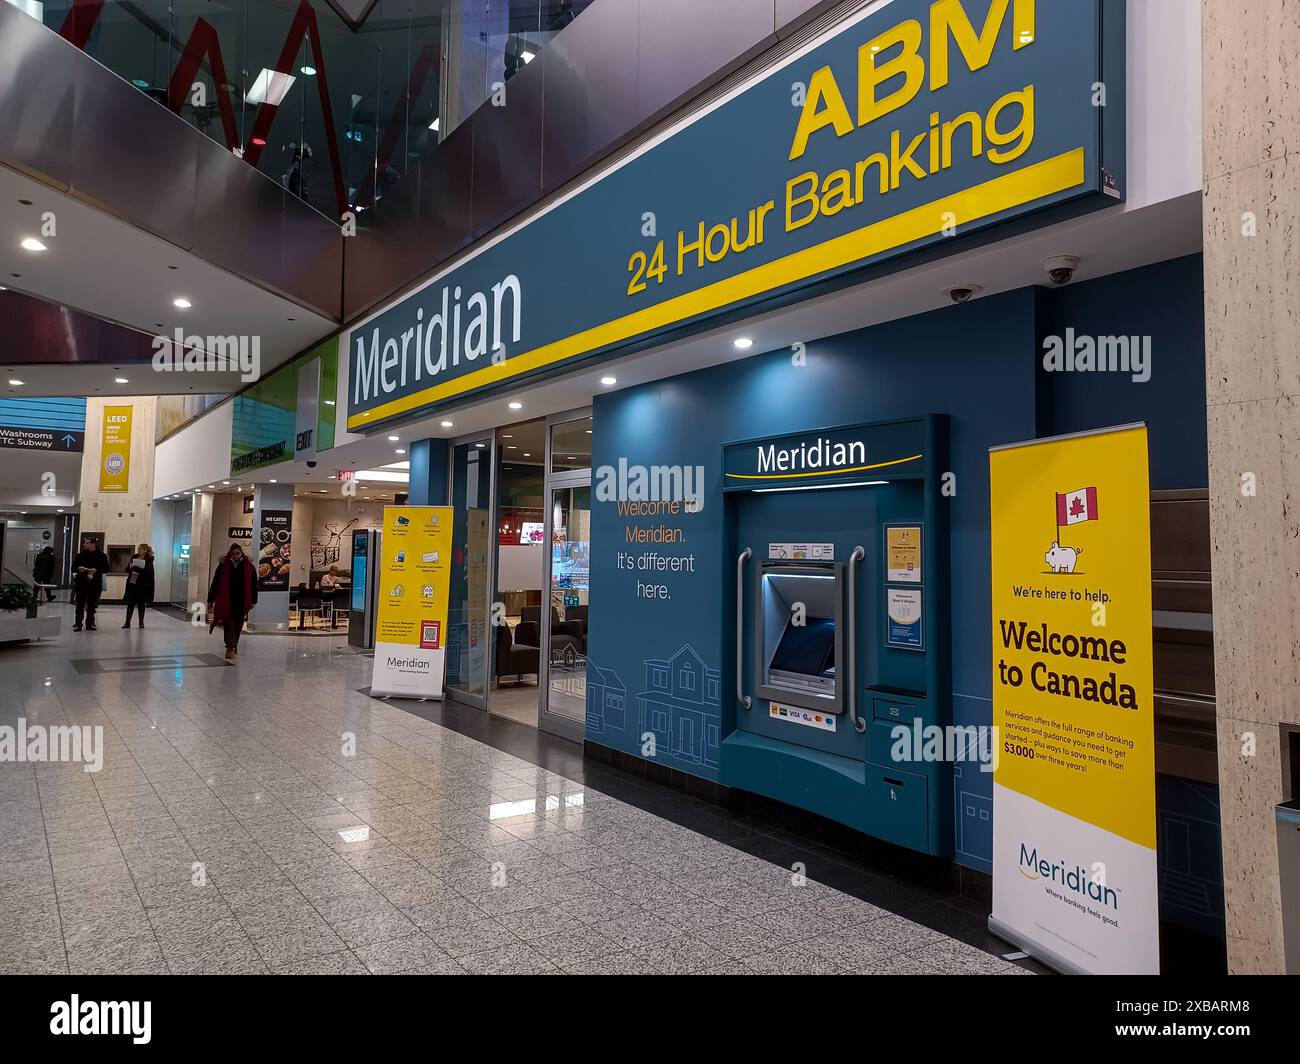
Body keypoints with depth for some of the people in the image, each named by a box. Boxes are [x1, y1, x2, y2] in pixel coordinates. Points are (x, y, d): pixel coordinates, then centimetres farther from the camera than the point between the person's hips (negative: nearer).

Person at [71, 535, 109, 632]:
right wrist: (78, 569, -12)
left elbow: (106, 569, 0)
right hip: (81, 584, 1)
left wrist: (97, 570, -17)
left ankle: (90, 624, 14)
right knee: (80, 605, -2)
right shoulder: (80, 555, 7)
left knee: (92, 606, 5)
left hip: (95, 585, -1)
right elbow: (73, 568, 10)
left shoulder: (101, 556, 2)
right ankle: (77, 624, 1)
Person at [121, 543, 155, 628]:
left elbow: (149, 573, -16)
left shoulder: (149, 560, -6)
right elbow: (127, 570, 10)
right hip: (132, 584, 4)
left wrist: (137, 568, -25)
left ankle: (141, 622, 17)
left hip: (142, 586, -4)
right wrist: (130, 567, -12)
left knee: (141, 604, 6)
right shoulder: (134, 557, 6)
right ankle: (127, 622, 12)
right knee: (130, 603, 6)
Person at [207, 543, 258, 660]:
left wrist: (253, 601, -1)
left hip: (242, 602, 1)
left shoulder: (249, 566, 0)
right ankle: (230, 647, -10)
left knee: (238, 625, 8)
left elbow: (254, 584, 2)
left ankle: (233, 646, 23)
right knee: (228, 623, -7)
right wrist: (210, 600, 2)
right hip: (226, 601, -1)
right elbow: (215, 583, 2)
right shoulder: (223, 566, -1)